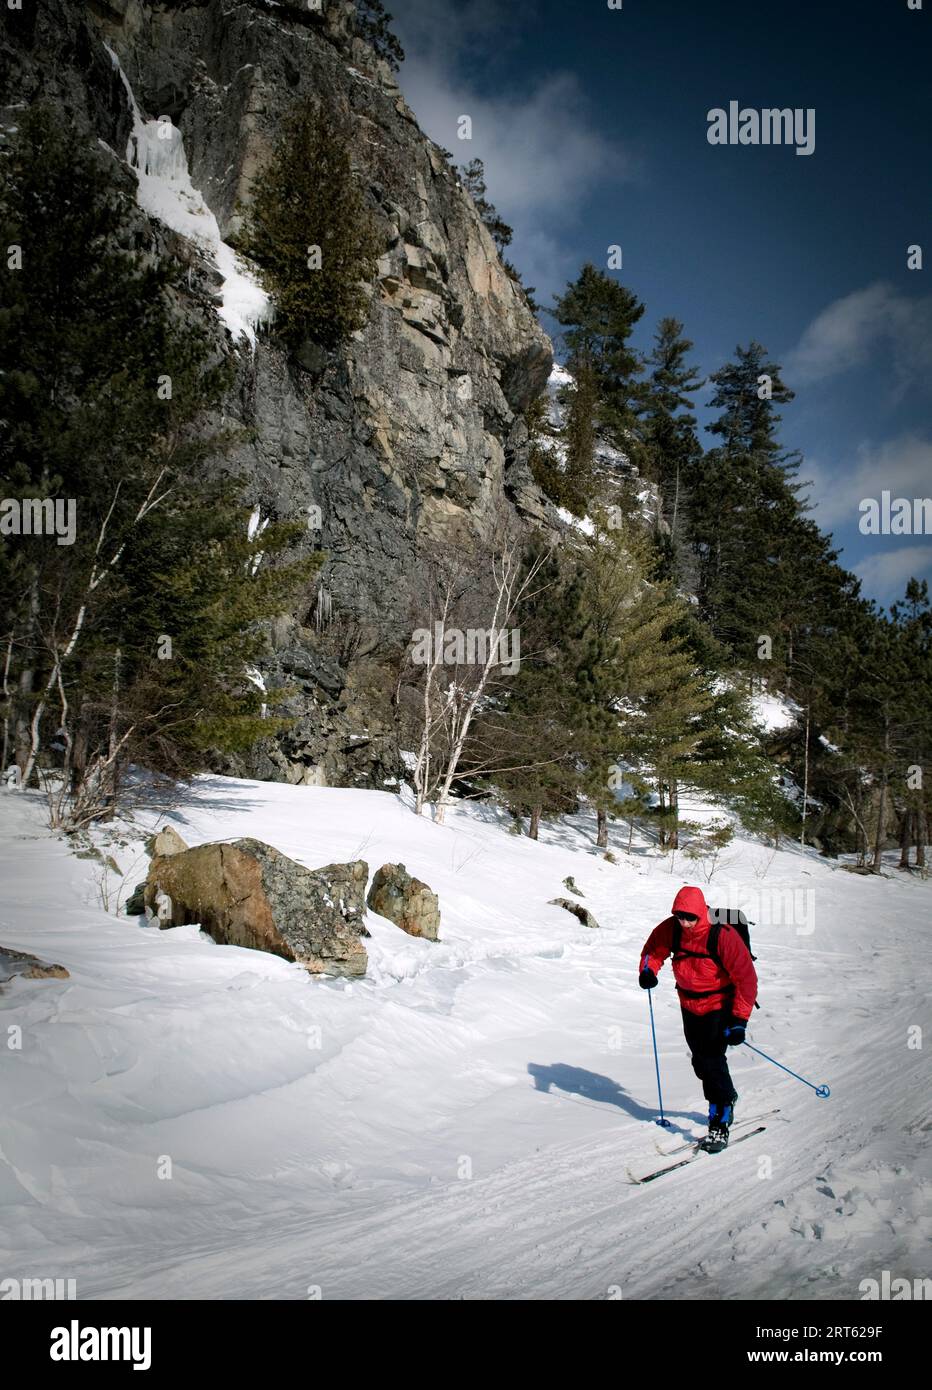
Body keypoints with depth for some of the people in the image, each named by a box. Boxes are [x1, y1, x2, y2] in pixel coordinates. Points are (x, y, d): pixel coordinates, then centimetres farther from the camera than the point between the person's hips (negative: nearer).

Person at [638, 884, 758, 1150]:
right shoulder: (671, 929, -11)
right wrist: (648, 969, -15)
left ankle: (720, 1124, -5)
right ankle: (726, 1099, 37)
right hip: (689, 1004, 6)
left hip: (720, 1005, -6)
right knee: (700, 1060, 13)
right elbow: (654, 948, 8)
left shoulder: (722, 936, -26)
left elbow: (746, 977, -22)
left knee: (712, 1058, -15)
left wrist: (740, 1019, -25)